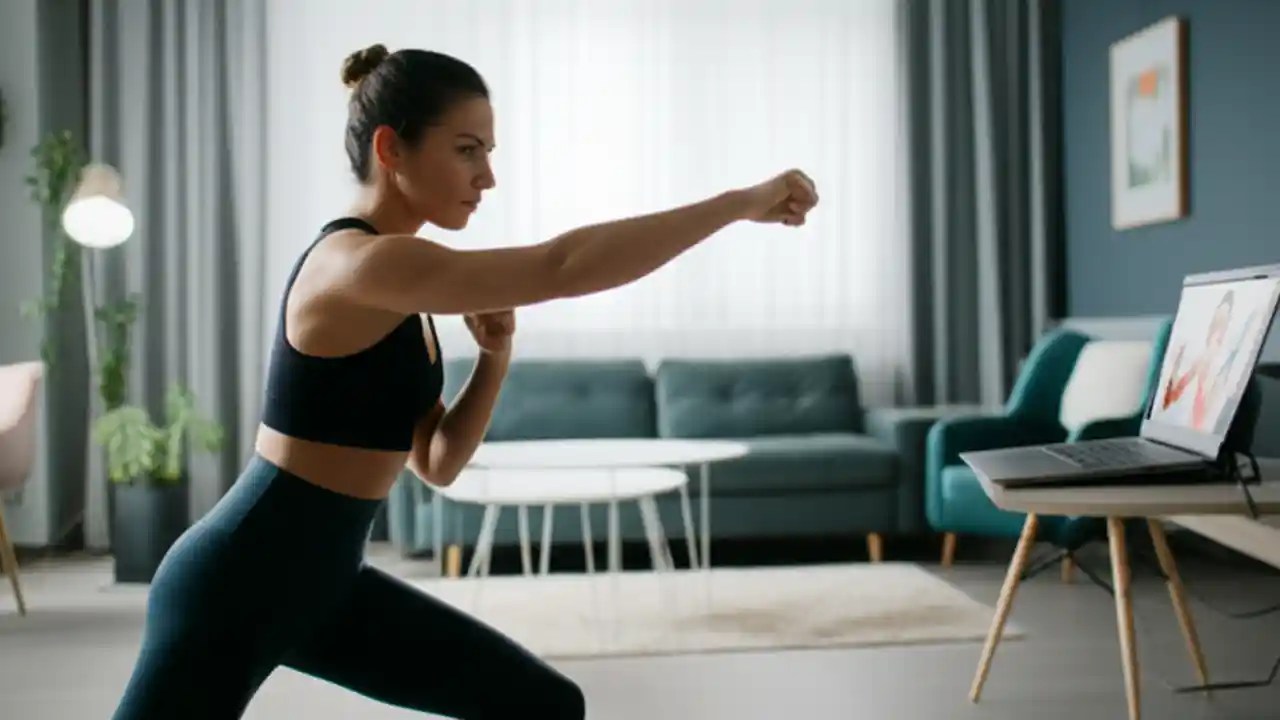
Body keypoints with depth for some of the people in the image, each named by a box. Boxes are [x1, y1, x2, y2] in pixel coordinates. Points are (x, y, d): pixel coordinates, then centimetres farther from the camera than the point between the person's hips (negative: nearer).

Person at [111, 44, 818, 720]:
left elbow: (436, 464, 8)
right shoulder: (357, 263, -23)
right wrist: (739, 201, -28)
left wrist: (494, 356, -7)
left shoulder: (400, 282, 5)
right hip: (233, 584, -9)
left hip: (328, 581, 9)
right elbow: (561, 267, -34)